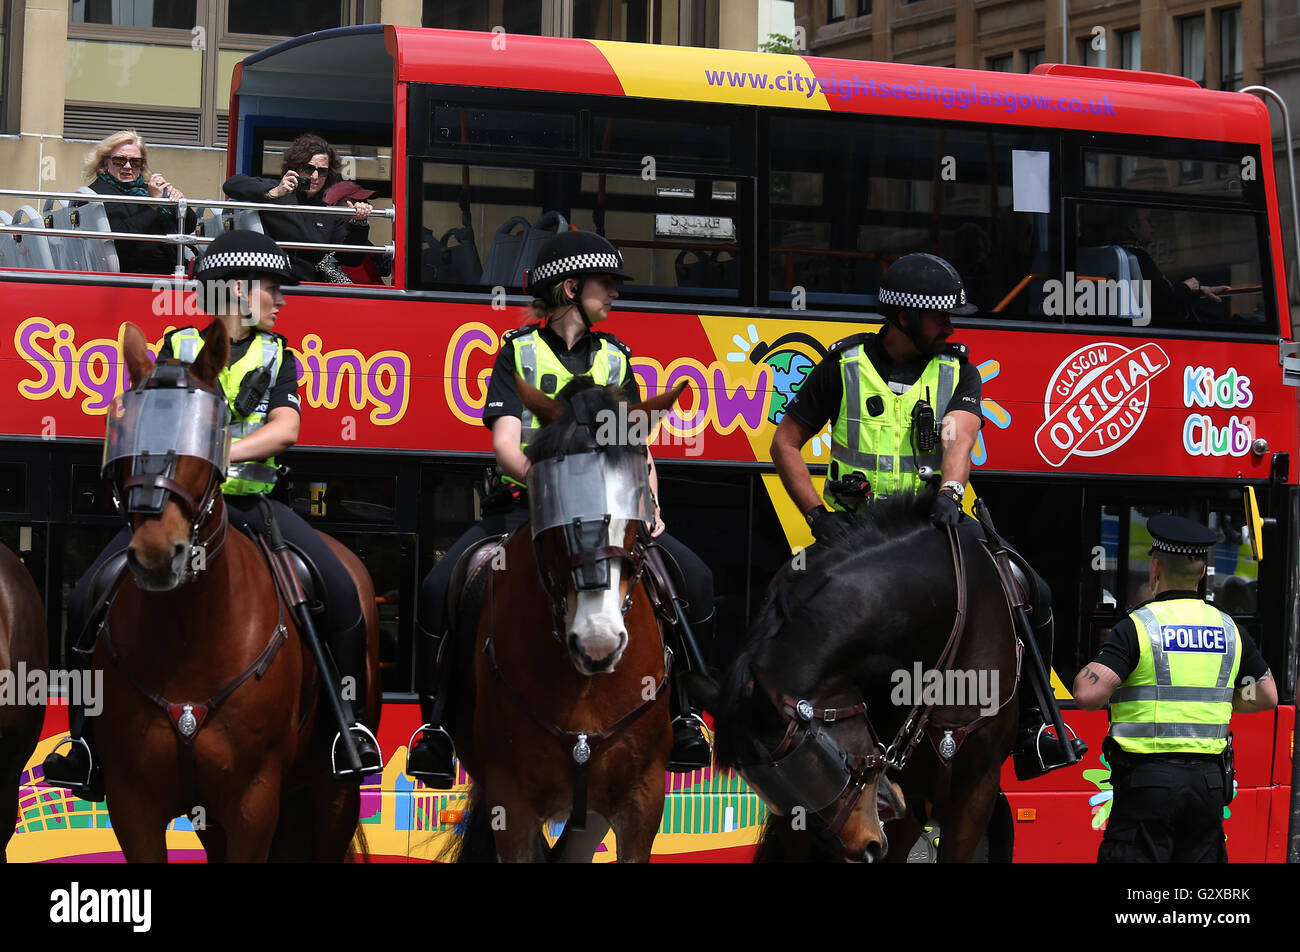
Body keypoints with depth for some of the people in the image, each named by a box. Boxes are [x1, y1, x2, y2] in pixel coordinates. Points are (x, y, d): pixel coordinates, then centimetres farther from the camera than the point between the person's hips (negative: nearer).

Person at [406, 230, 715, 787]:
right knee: (439, 588, -25)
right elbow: (505, 442, -8)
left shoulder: (614, 358, 16)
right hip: (524, 505, -3)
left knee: (694, 578, -18)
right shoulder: (519, 352, 5)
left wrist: (650, 506, -6)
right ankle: (435, 721, -7)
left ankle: (683, 713, -3)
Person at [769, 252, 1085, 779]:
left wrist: (950, 490, -36)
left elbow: (959, 435, -15)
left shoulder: (958, 370, 5)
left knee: (1033, 597, -12)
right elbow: (785, 443, 1)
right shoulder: (845, 365, -1)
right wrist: (820, 517, -11)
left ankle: (1028, 734, -2)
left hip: (935, 521, 2)